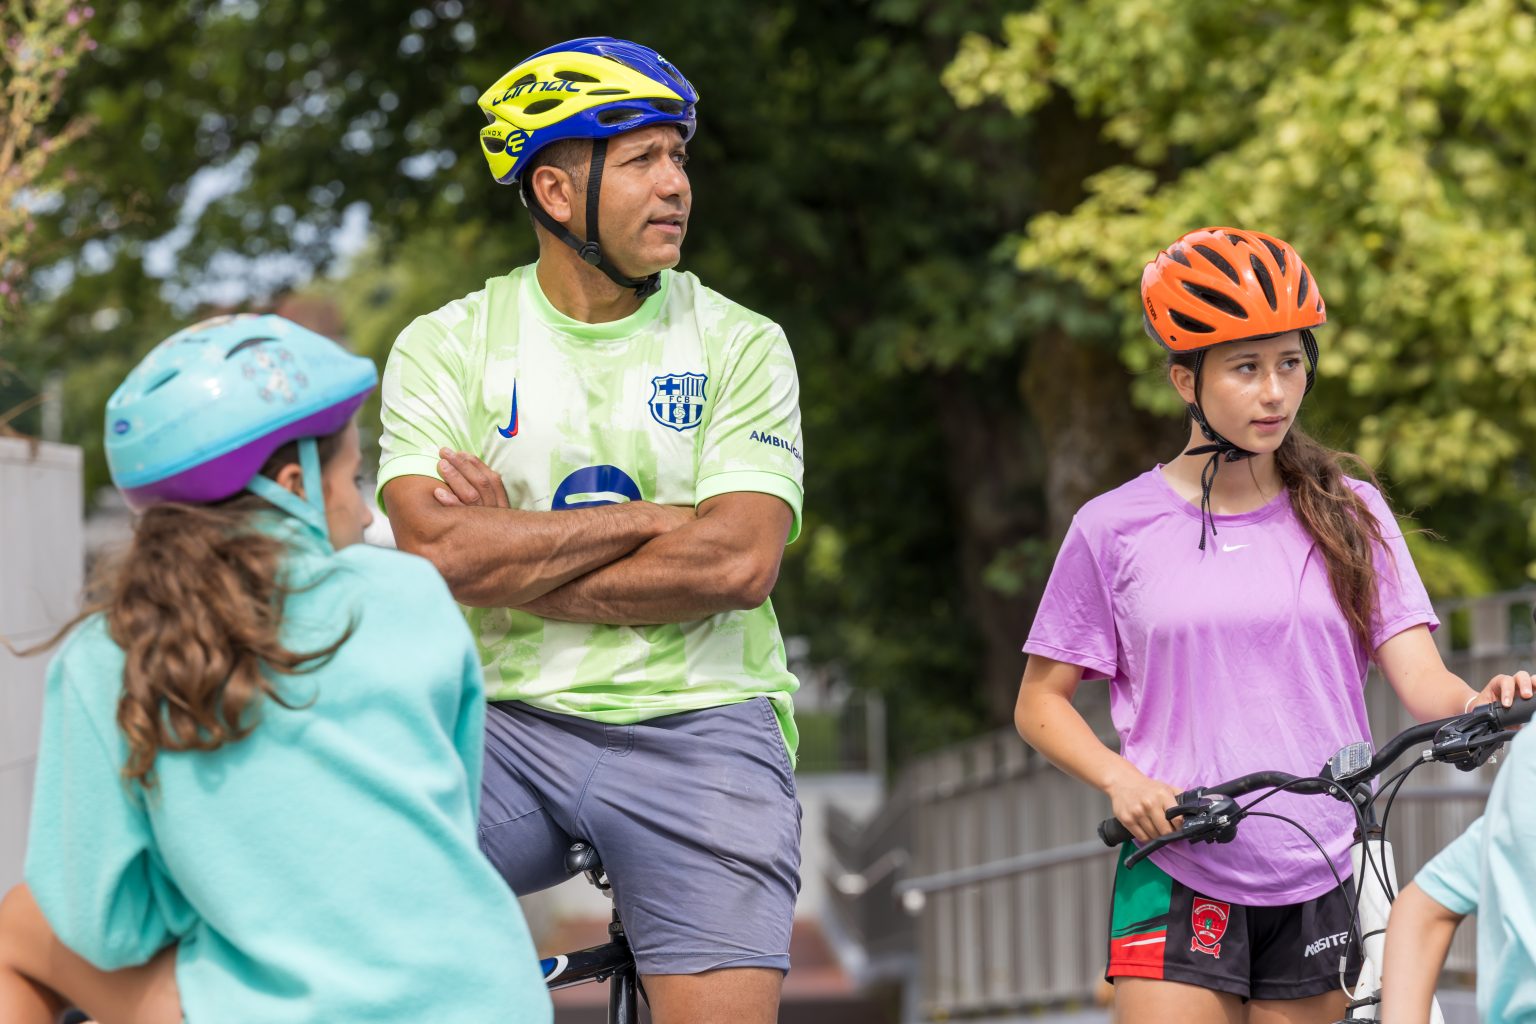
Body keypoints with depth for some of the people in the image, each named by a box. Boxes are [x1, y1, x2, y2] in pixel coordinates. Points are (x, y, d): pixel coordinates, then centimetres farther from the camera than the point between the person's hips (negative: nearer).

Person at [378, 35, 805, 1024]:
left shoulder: (741, 344, 4)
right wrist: (657, 517, -9)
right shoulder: (446, 346, 4)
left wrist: (511, 562, -8)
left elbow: (737, 562, -10)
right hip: (512, 727, 0)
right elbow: (438, 549, -11)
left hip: (698, 727, 0)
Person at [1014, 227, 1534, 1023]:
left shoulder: (1347, 514, 6)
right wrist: (1121, 779, -12)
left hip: (1317, 889, 2)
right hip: (1178, 879, -2)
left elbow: (1420, 678, -2)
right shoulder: (1116, 530, 2)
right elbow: (1041, 701, 7)